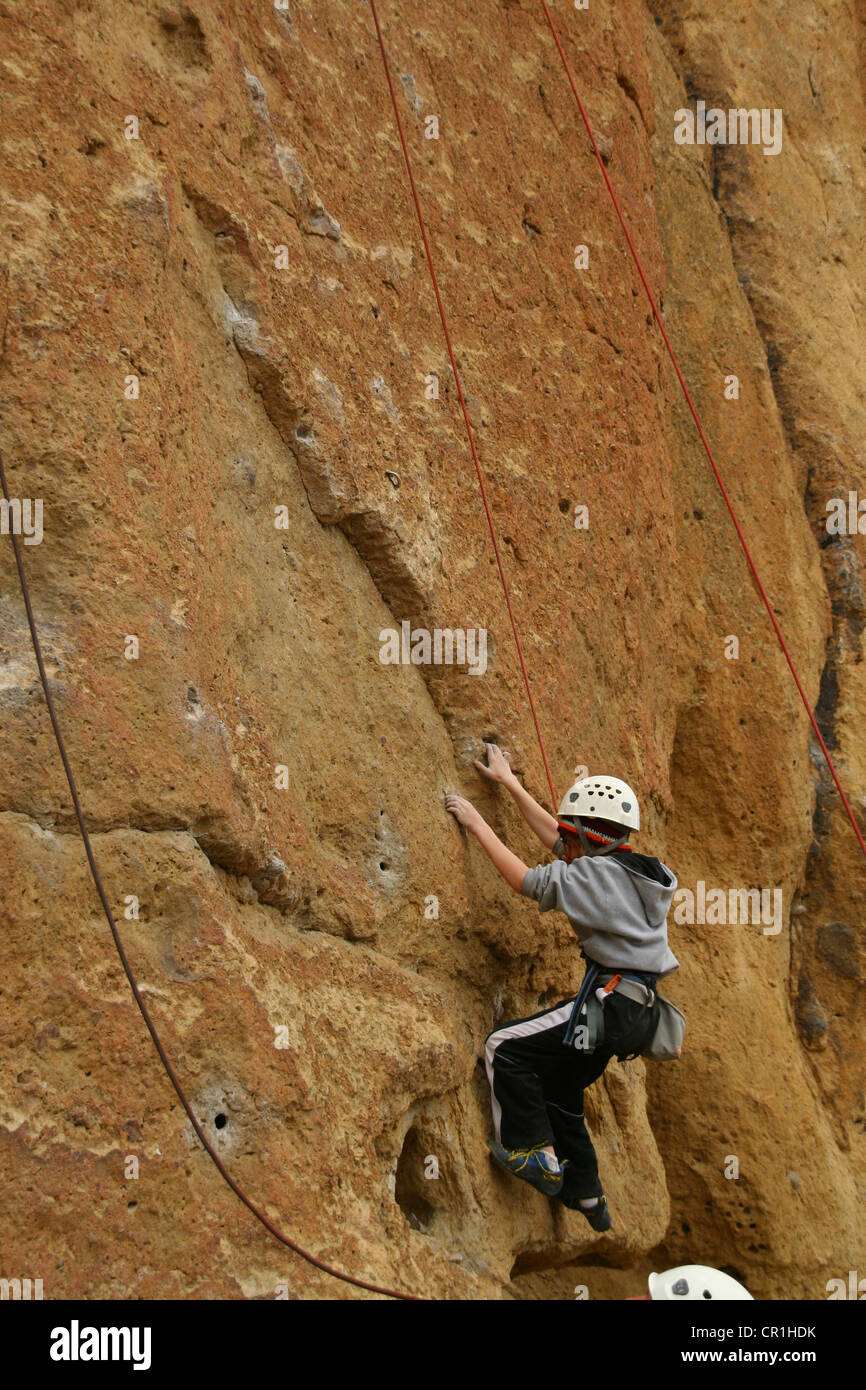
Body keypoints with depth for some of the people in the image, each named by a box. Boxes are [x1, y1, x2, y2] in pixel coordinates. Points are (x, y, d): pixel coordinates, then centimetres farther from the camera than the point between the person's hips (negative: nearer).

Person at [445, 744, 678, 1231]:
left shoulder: (597, 873, -13)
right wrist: (508, 781, 29)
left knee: (505, 1048, -7)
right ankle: (587, 1196, 29)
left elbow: (525, 879, -5)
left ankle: (534, 1155, -2)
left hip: (613, 1005, -10)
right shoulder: (629, 868, 13)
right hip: (637, 1011, 10)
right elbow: (554, 835, 24)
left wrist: (476, 823, 4)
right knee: (558, 1086, 21)